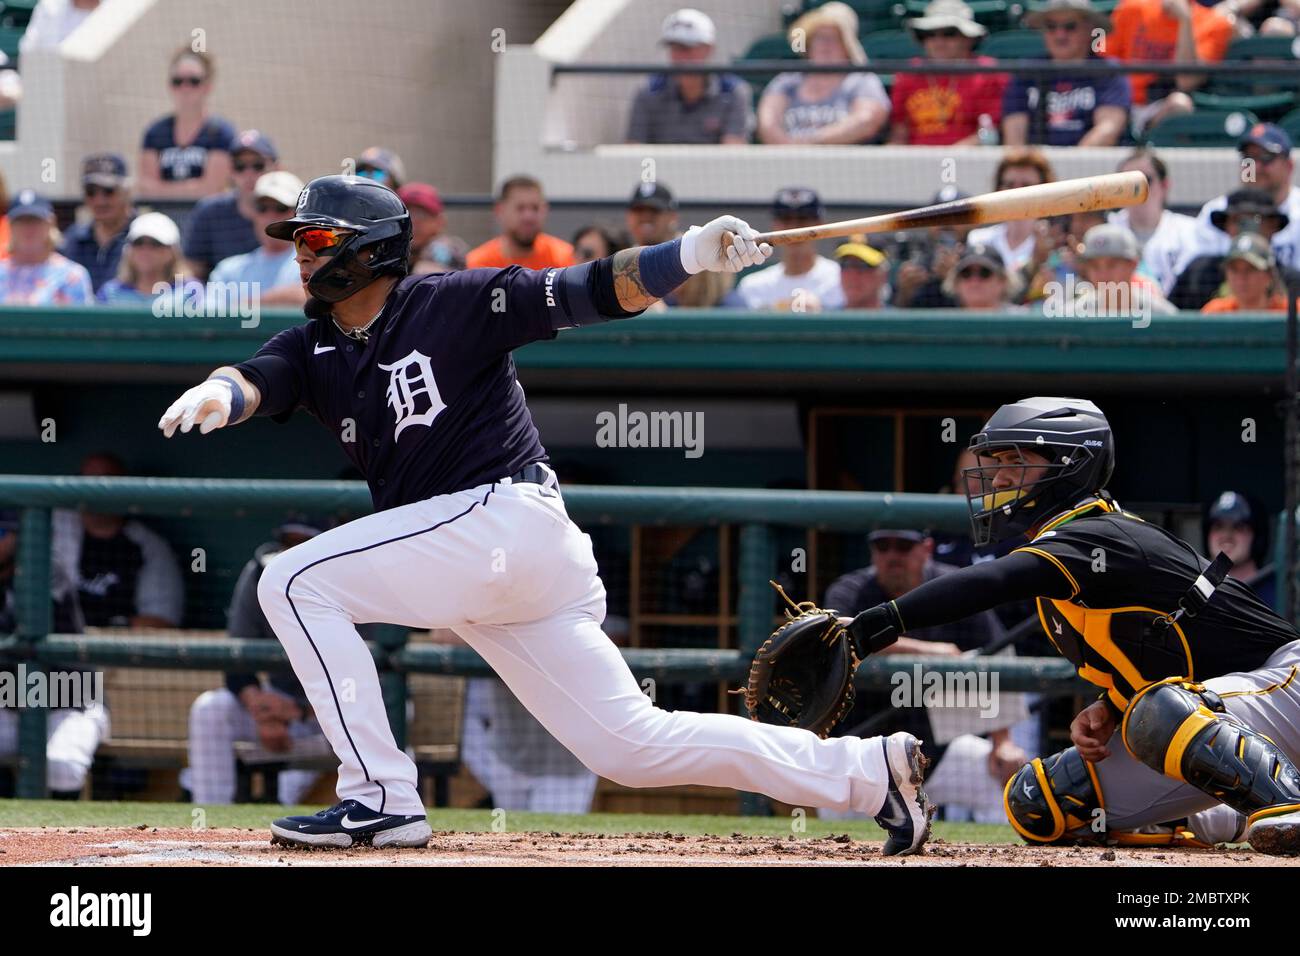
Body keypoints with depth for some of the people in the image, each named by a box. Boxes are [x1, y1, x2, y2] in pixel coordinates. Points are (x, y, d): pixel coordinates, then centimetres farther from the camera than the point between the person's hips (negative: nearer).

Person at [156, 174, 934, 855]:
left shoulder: (454, 305, -4)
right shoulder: (314, 349, 14)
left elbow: (588, 293, -9)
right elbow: (259, 381, -7)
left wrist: (693, 254, -25)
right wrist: (219, 395, -32)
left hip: (505, 515, -8)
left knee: (295, 583, -12)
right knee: (632, 744, 7)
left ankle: (381, 800, -12)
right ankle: (868, 771, 12)